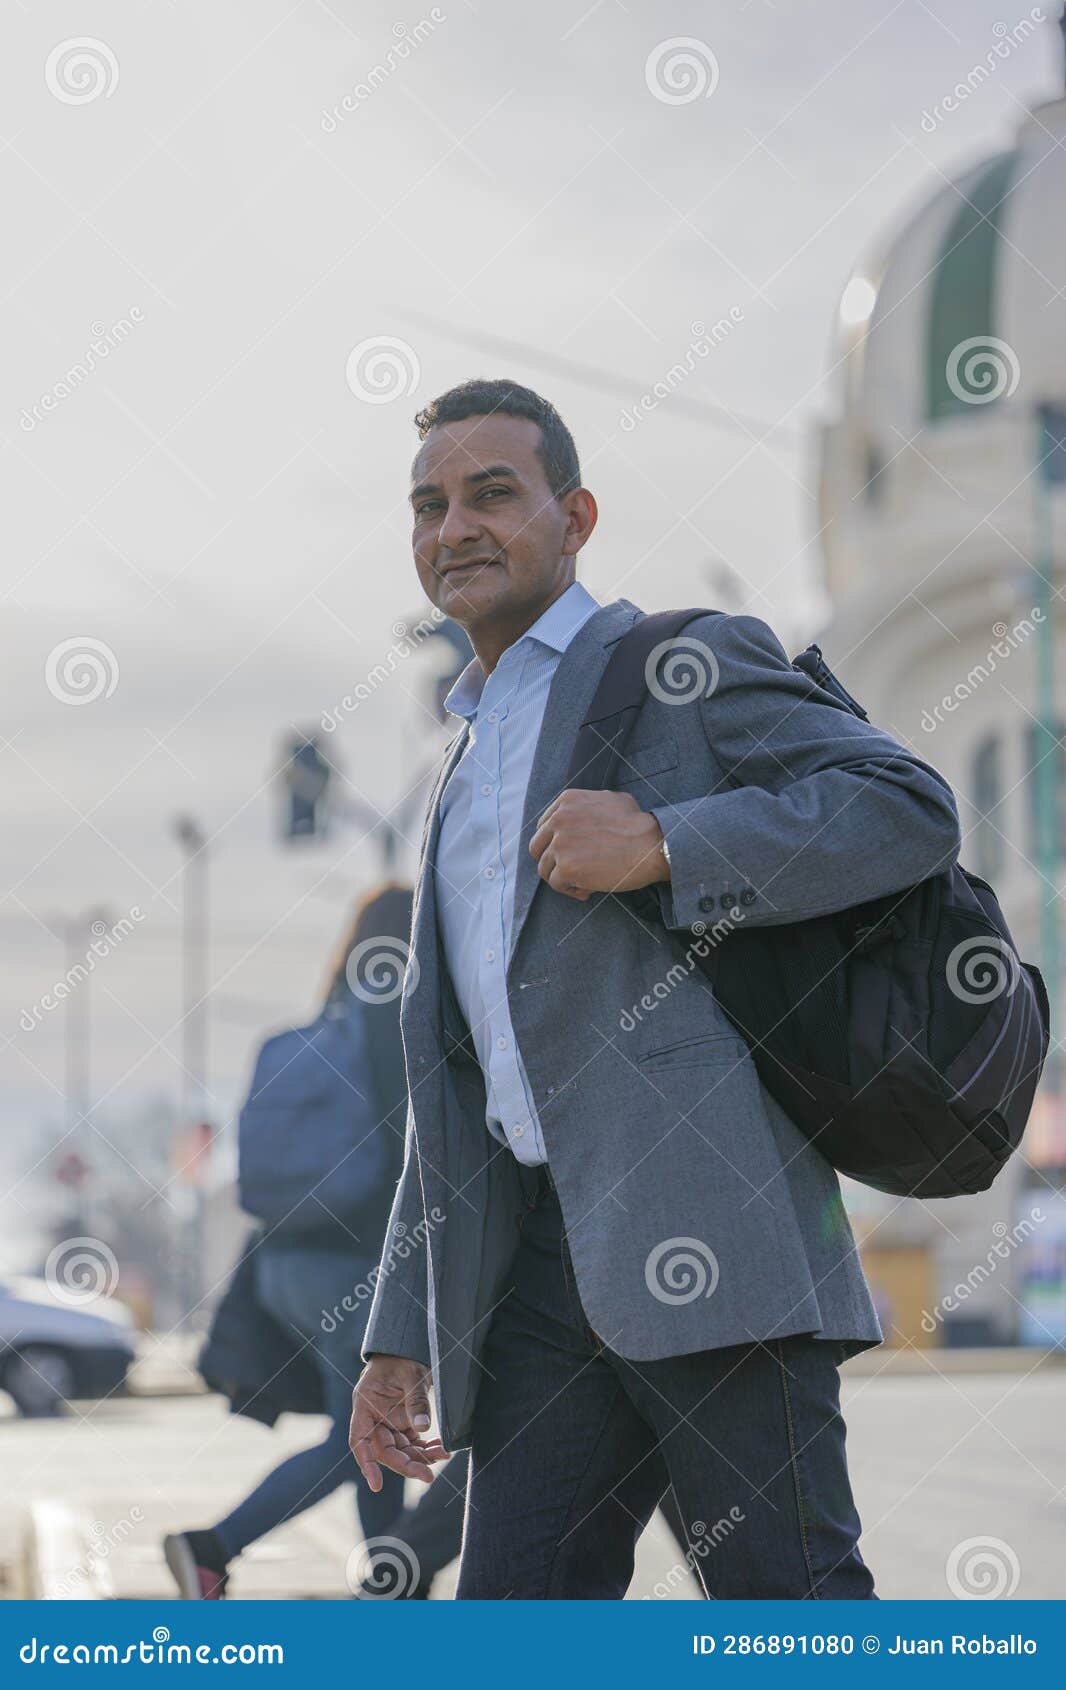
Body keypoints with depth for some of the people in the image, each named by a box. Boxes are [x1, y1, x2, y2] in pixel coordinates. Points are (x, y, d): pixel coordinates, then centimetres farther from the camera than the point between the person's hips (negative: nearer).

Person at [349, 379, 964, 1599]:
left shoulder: (690, 668, 7)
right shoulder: (467, 779, 27)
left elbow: (912, 809, -7)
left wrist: (663, 847, -15)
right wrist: (400, 1338, 18)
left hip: (703, 1225, -7)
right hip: (538, 1264, 7)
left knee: (788, 1607, -9)